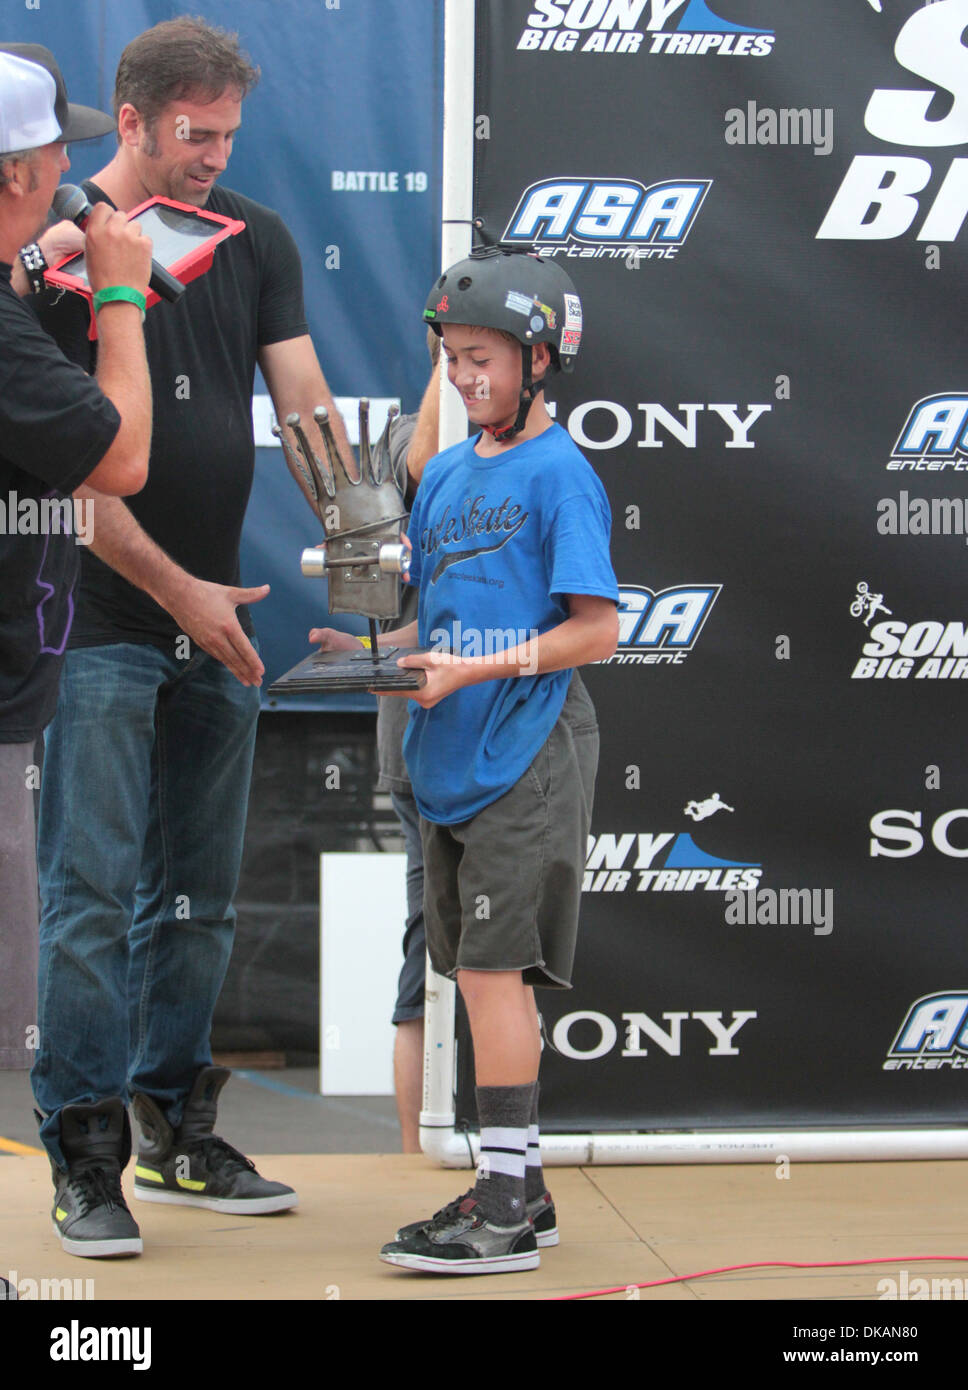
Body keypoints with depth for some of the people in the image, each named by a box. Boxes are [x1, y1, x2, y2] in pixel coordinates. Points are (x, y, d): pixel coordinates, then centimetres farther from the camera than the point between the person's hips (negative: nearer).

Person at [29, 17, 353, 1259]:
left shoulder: (255, 241, 9)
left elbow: (304, 403, 5)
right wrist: (177, 590, -13)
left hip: (218, 620, 6)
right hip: (104, 620, -6)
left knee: (198, 895, 12)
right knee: (93, 893, -5)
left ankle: (177, 1129, 22)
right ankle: (85, 1154, 2)